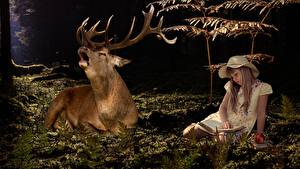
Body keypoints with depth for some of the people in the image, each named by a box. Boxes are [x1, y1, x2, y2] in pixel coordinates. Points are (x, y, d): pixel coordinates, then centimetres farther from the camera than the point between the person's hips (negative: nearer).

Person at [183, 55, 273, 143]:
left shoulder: (261, 88, -8)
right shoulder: (233, 87, 7)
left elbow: (261, 114, -8)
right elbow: (222, 107, 5)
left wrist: (259, 135, -14)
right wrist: (225, 121, -15)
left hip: (239, 127, -4)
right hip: (221, 120, 4)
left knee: (222, 138, -35)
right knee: (187, 133, -9)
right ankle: (195, 126, 18)